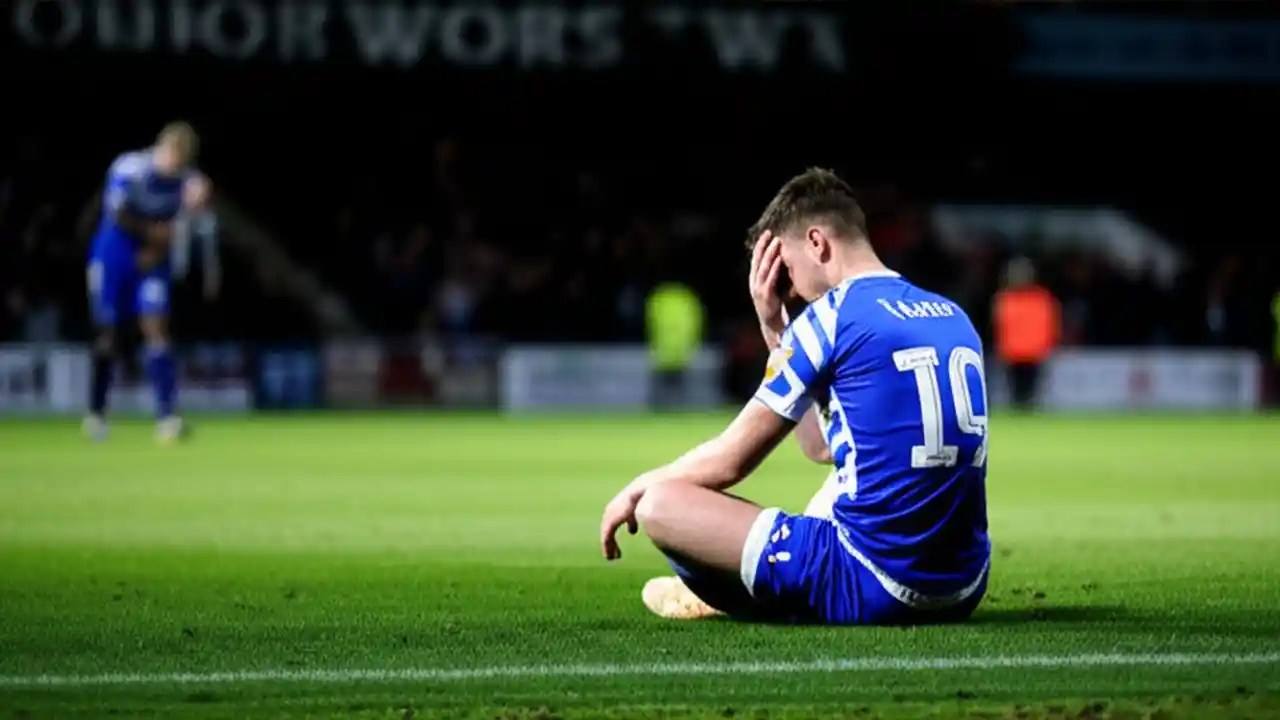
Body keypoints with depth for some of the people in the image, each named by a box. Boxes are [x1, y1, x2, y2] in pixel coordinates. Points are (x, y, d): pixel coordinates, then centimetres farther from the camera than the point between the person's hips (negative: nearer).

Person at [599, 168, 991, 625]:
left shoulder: (833, 315, -7)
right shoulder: (953, 317, 14)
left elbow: (728, 462, 0)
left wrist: (636, 490, 17)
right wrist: (773, 327, 23)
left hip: (870, 589, -9)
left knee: (657, 504, -4)